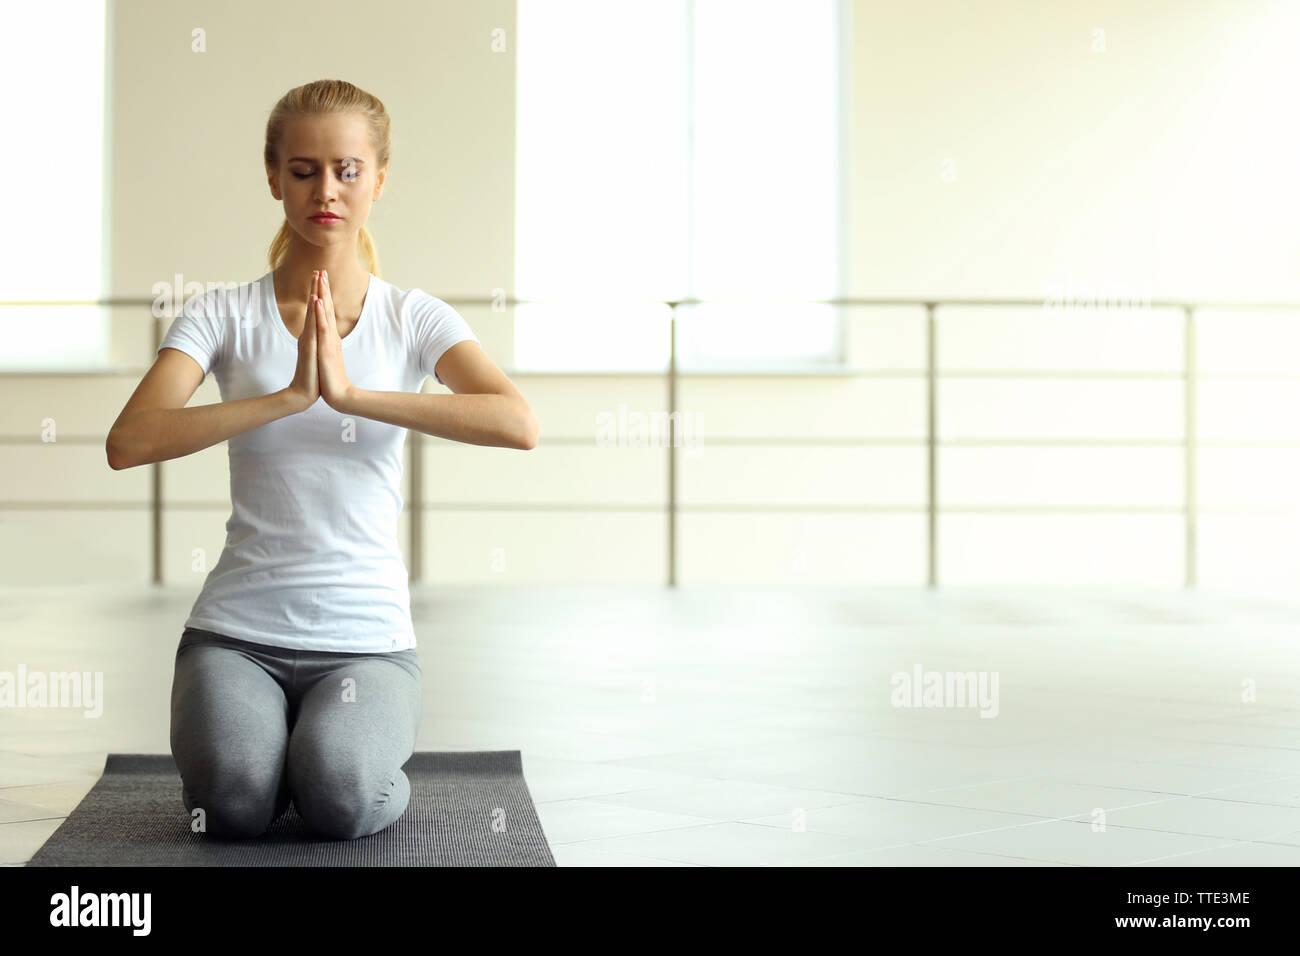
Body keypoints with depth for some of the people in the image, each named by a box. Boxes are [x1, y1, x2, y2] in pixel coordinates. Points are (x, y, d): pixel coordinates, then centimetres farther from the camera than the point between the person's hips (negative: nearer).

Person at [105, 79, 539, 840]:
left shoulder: (414, 319, 2)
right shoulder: (224, 316, 1)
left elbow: (520, 424, -17)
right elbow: (128, 442, -14)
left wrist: (352, 393, -23)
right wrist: (289, 397, -23)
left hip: (368, 639, 0)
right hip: (237, 632, 1)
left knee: (341, 798, -28)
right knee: (235, 804, -25)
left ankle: (352, 743, 8)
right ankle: (264, 732, 10)